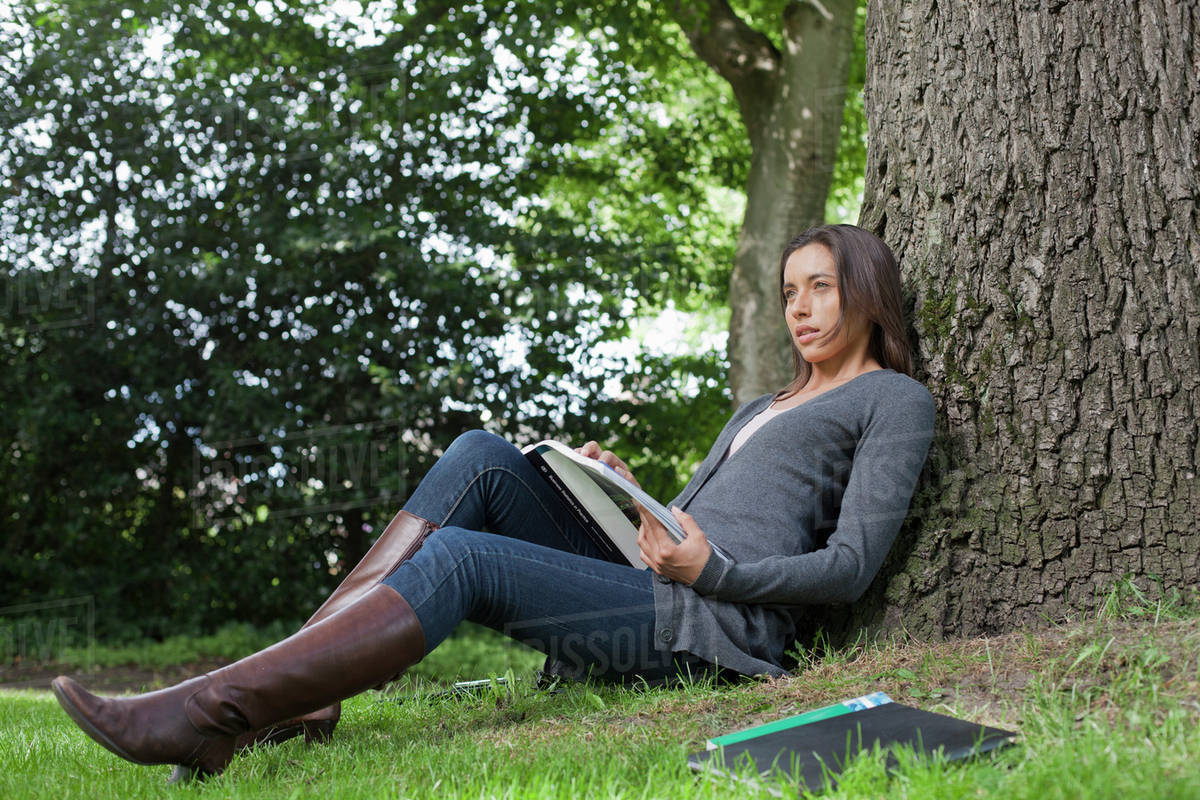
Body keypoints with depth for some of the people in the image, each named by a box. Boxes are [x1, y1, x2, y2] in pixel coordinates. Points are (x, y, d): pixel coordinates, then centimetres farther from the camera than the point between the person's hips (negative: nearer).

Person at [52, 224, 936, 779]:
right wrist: (625, 494, 6)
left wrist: (715, 572, -16)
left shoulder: (894, 398, 8)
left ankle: (208, 715, -33)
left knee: (461, 558, -26)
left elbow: (851, 566, -4)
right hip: (642, 602, 8)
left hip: (717, 624, -8)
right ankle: (300, 693, -21)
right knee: (483, 458, -12)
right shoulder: (762, 407, 33)